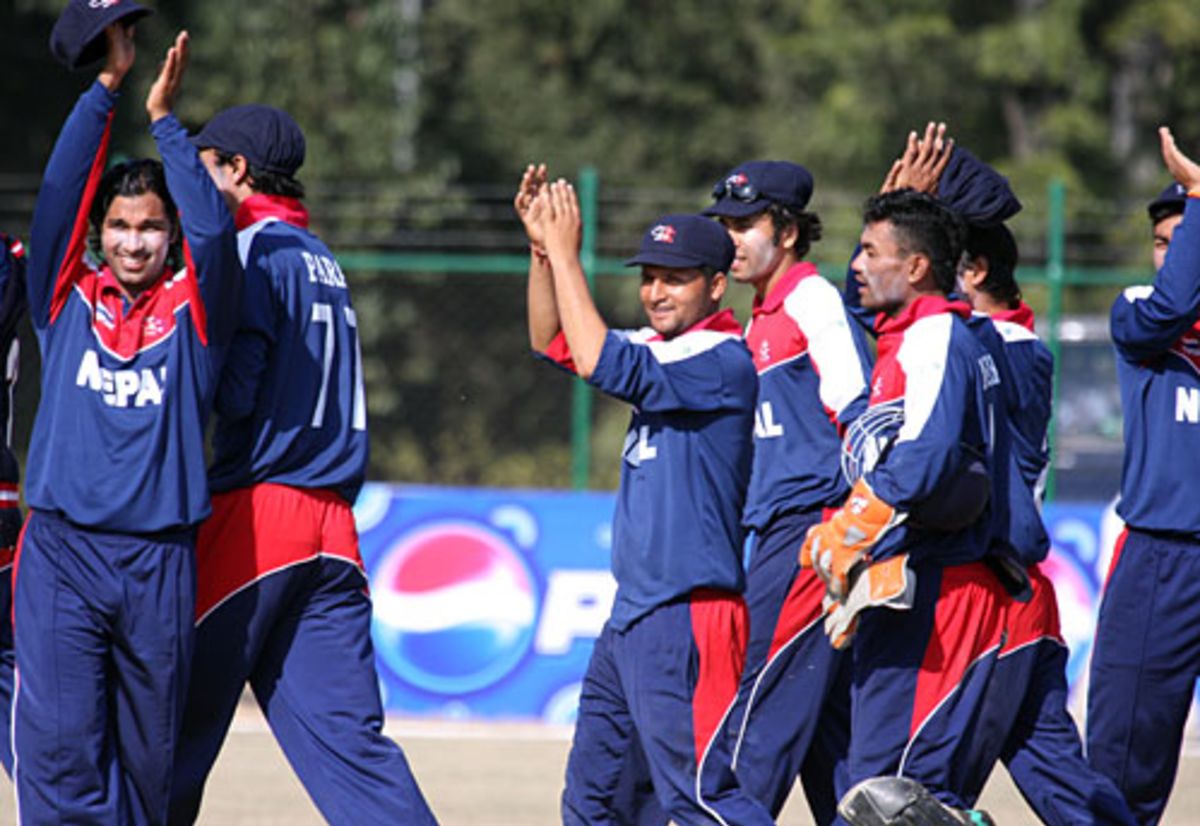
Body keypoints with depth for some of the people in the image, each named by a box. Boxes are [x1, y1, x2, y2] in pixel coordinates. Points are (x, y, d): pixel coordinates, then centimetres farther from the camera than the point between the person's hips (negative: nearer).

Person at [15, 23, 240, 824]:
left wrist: (164, 118, -4)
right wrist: (107, 86, -4)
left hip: (160, 561, 1)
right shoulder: (68, 298, 9)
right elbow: (59, 193, 0)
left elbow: (214, 229, -8)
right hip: (63, 554, -1)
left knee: (147, 756, 8)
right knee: (59, 745, -11)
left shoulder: (191, 311, 8)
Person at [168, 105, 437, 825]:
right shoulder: (325, 260, 20)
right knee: (346, 734, 0)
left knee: (180, 728, 0)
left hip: (252, 518, -8)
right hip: (332, 522, 8)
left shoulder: (253, 252, -6)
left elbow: (231, 393, -15)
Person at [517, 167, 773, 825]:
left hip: (687, 617, -10)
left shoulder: (723, 361, -13)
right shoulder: (662, 351, 15)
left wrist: (566, 255, -15)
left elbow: (601, 364, -22)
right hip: (633, 615, 10)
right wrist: (543, 250, 7)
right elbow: (555, 344, 22)